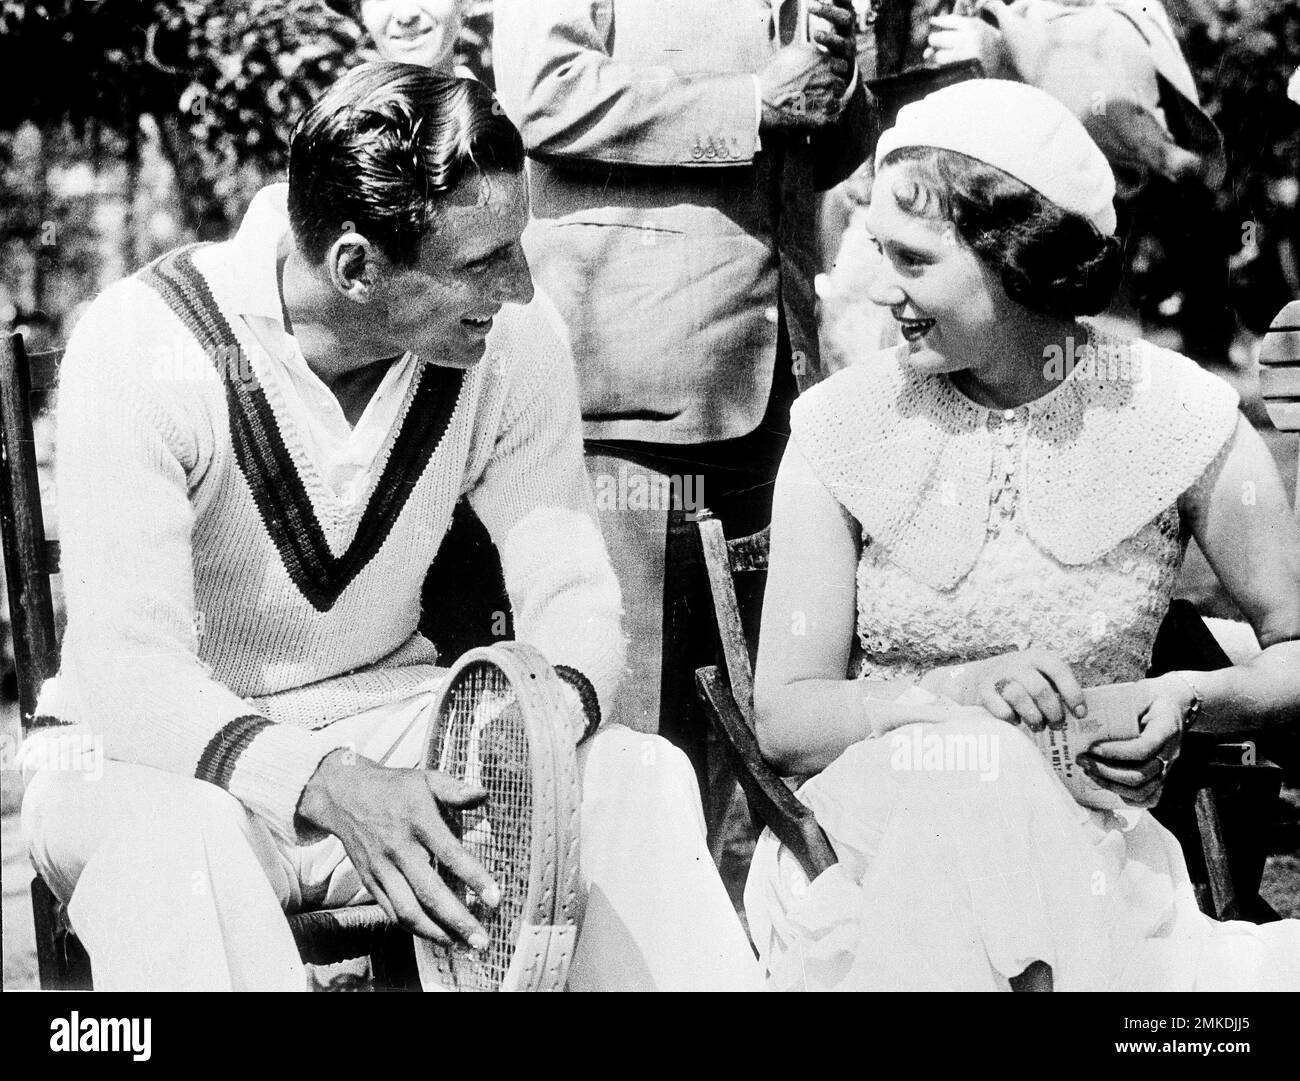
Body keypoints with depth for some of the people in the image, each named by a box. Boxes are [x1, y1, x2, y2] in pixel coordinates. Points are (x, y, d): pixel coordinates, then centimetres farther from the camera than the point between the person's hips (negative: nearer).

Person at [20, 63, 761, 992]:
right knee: (173, 834, -39)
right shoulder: (142, 349, -22)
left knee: (642, 779, -21)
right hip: (170, 746, -3)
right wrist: (322, 783, -44)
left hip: (389, 726, 4)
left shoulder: (510, 351, -10)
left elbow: (572, 593, -7)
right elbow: (129, 672, -27)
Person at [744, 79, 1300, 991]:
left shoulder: (1179, 418, -2)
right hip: (870, 838, 1)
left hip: (1088, 851, 0)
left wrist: (1189, 701, -14)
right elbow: (784, 717, -2)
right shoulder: (842, 427, -2)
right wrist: (950, 691, -21)